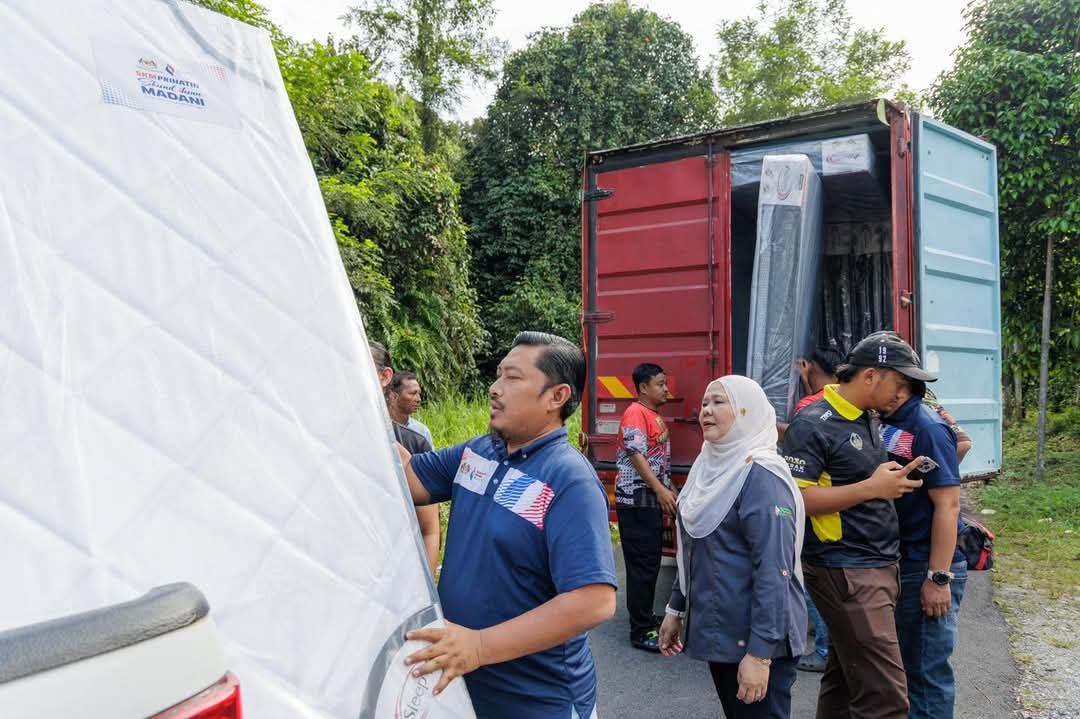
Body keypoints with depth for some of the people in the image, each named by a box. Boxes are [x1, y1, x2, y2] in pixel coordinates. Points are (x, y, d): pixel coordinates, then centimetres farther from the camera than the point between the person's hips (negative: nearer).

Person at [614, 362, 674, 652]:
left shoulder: (656, 416, 18)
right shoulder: (635, 413, -12)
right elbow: (636, 456, -19)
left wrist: (667, 492, 18)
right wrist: (661, 490, -23)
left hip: (652, 499, 10)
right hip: (636, 499, -10)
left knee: (651, 563, 16)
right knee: (642, 565, -6)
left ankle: (647, 619, 28)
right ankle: (641, 631, 0)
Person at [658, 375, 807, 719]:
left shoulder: (760, 475, -18)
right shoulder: (709, 466, 7)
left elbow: (774, 570, -23)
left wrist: (760, 652, -25)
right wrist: (676, 609, 16)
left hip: (754, 637, -8)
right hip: (717, 627, 8)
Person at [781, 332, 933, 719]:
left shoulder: (868, 419, 12)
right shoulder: (813, 425, -15)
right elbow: (795, 498, -20)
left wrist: (894, 480, 4)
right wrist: (870, 488, -23)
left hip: (880, 565, 9)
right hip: (847, 573, -9)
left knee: (846, 679, 15)